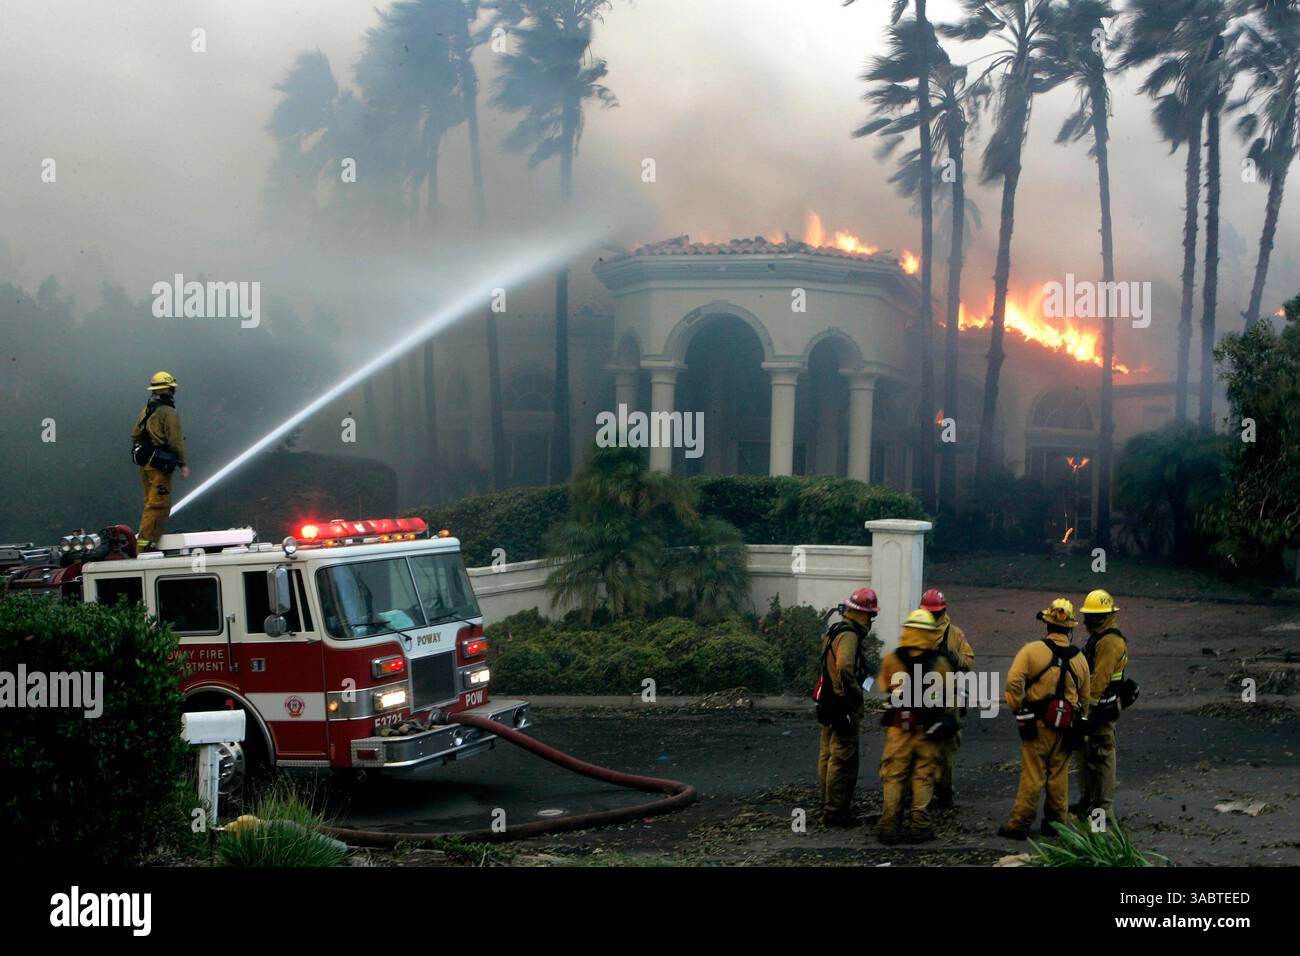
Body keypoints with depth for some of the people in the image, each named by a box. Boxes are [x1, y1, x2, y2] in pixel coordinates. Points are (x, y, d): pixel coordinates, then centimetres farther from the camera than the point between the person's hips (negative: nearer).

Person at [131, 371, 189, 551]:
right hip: (160, 466, -9)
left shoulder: (145, 411, 13)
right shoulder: (168, 412, -13)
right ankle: (144, 545, -12)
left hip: (144, 463, 9)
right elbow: (176, 440, -16)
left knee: (151, 502, 17)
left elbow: (135, 436, 17)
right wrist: (183, 464, -11)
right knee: (158, 505, -7)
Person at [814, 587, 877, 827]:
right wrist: (856, 695, -21)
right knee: (843, 759, -5)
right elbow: (845, 668, -33)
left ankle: (826, 802, 31)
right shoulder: (849, 635, -20)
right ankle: (835, 812, -3)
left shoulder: (834, 631, 12)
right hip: (844, 706, -10)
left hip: (829, 703, 11)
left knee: (828, 753, 19)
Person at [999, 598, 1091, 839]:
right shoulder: (1079, 659, 5)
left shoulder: (1032, 650, -10)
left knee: (1032, 776, -2)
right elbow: (1084, 696, 12)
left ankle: (1019, 824, 2)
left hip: (1037, 725, -4)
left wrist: (1018, 710, -8)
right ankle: (1057, 822, 21)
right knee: (1058, 776, 13)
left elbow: (1014, 681, -19)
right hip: (1065, 727, 4)